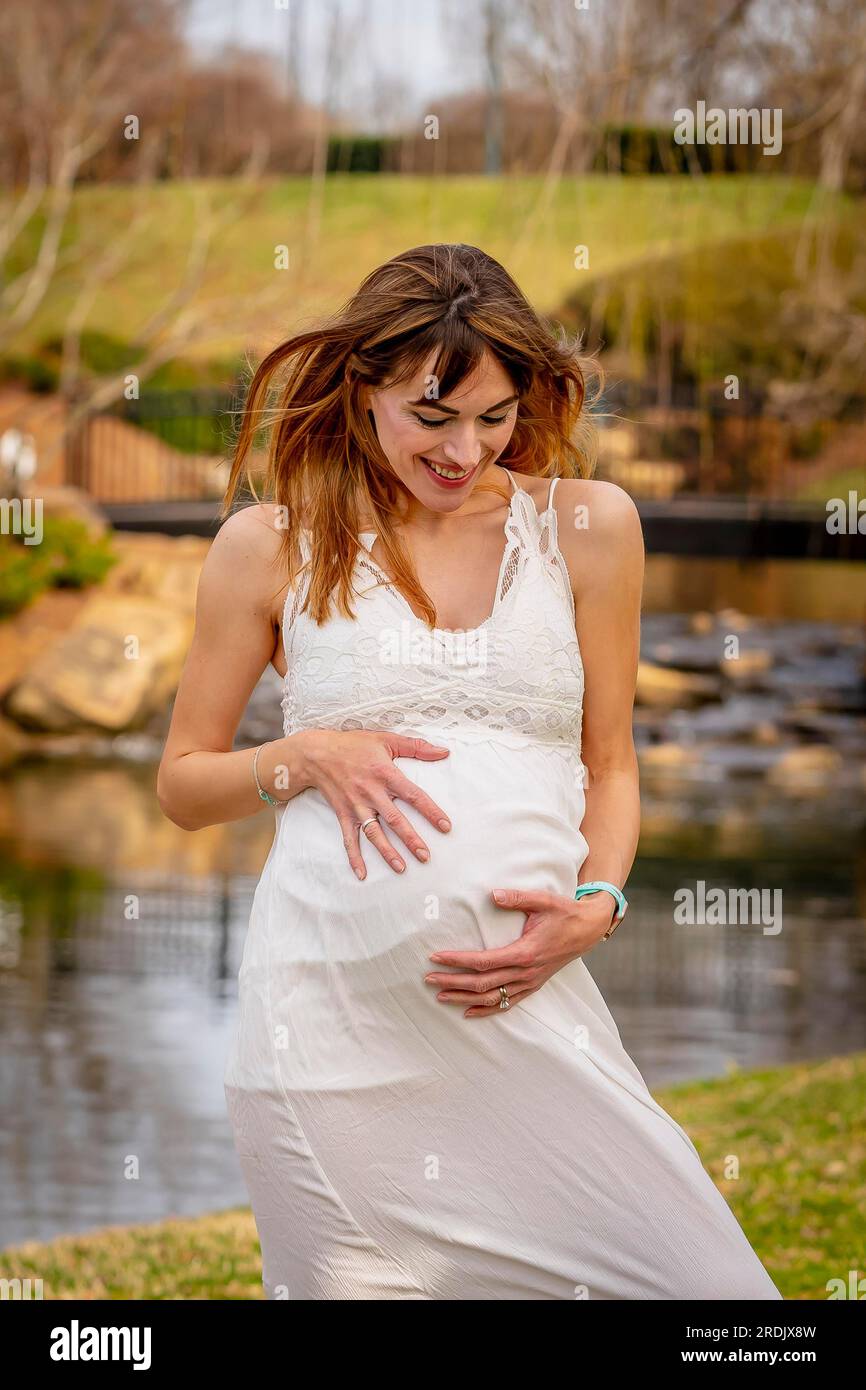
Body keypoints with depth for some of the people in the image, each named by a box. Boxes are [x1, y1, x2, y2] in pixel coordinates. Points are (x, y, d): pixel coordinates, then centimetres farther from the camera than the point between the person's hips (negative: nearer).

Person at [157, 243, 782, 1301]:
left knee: (708, 1283, -9)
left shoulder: (585, 525, 10)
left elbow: (608, 764, 16)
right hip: (327, 1010, -1)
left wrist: (596, 907, -3)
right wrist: (305, 757, -6)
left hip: (527, 1004, 1)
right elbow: (181, 785, 13)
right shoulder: (270, 545, 7)